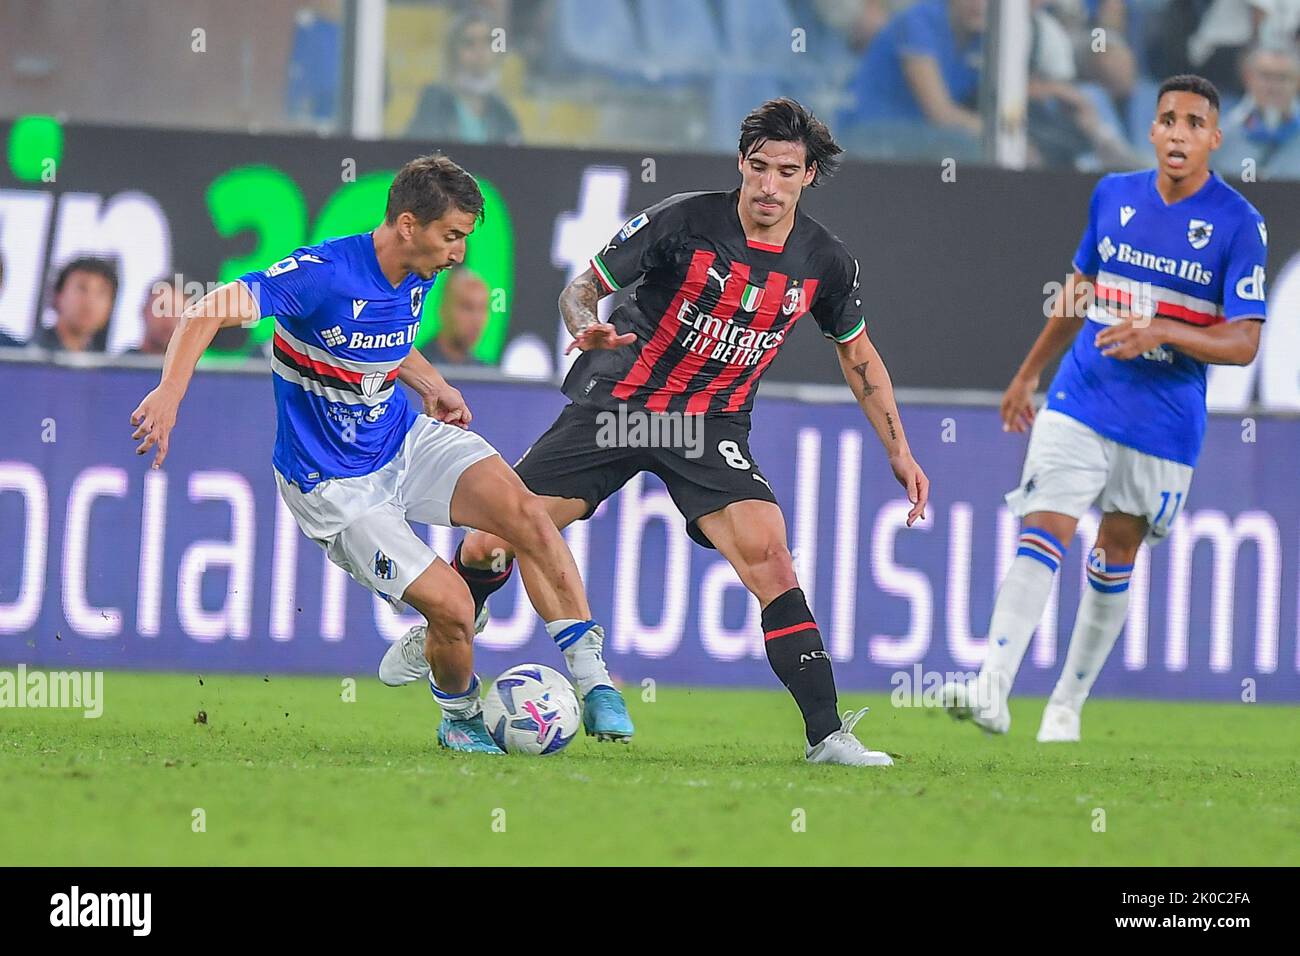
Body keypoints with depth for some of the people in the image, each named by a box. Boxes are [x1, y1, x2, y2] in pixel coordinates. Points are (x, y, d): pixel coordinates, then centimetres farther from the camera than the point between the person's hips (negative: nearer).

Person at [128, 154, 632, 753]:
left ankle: (590, 675, -15)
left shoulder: (419, 276, -1)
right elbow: (209, 311, -33)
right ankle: (460, 720, 15)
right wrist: (169, 394, -46)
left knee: (520, 507, -21)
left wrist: (431, 384, 8)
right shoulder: (324, 274, -25)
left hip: (406, 439, 6)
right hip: (334, 484, -6)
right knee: (454, 608, -16)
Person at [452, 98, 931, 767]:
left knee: (768, 555, -24)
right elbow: (580, 289, -6)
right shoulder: (684, 220, -13)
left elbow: (857, 353, 15)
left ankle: (826, 736, -22)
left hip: (711, 426, 1)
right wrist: (585, 325, -30)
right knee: (489, 546, -4)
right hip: (614, 404, -1)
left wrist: (898, 451, 13)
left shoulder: (824, 261, -3)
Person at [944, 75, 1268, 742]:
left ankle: (1067, 704, 22)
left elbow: (1244, 342, -11)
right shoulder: (1113, 195, 4)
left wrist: (1161, 332, -26)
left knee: (1115, 559, 8)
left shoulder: (1238, 224, -8)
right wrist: (1029, 373, 24)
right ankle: (992, 690, -24)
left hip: (1166, 422, -2)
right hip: (1080, 401, 2)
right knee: (1042, 534, -14)